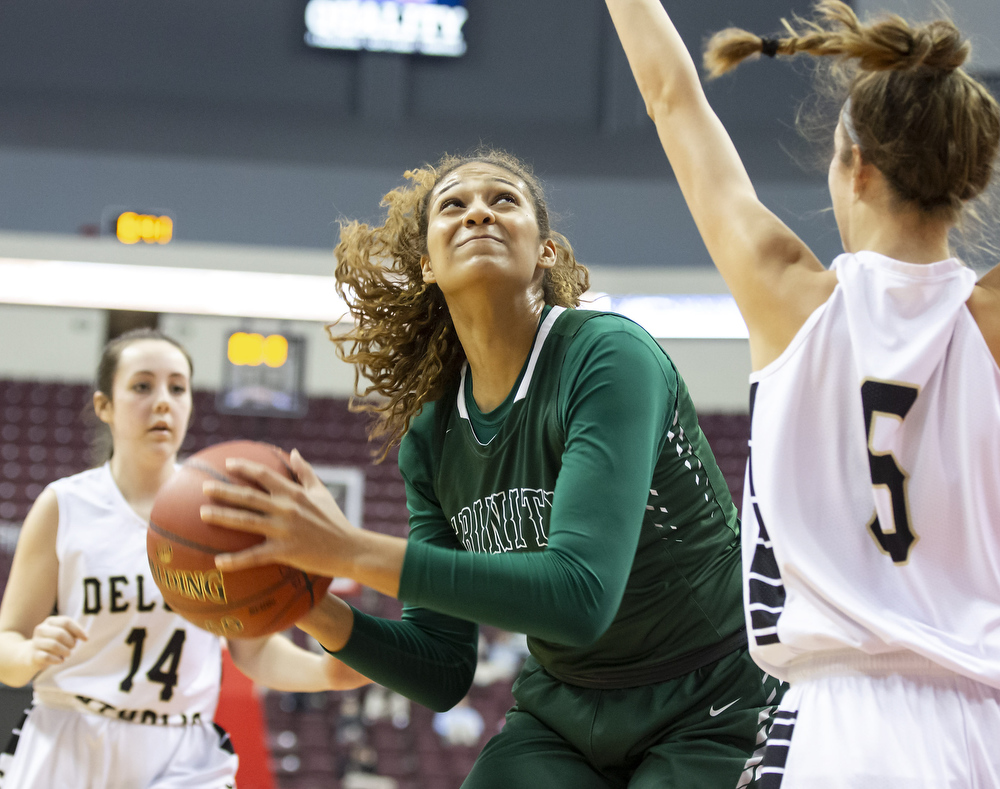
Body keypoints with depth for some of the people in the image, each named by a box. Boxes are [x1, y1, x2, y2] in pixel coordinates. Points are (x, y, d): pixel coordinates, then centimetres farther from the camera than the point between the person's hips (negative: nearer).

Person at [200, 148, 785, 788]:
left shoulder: (610, 358, -19)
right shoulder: (432, 436, 0)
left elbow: (580, 595, -32)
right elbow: (444, 673, 2)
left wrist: (352, 551, -34)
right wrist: (315, 610, -16)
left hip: (712, 716, -5)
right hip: (562, 716, 5)